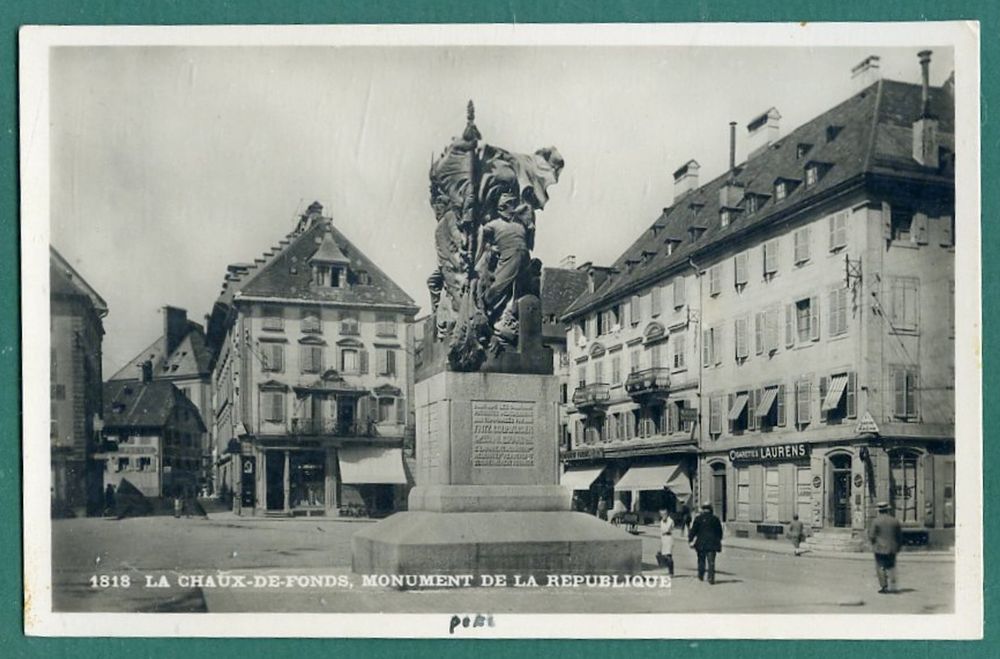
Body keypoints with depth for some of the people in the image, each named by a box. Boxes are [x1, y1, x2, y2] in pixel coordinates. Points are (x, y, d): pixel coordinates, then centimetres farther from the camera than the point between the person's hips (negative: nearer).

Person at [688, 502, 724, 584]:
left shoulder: (698, 519, -3)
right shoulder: (715, 519, 3)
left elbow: (693, 530, -5)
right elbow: (720, 532, 11)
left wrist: (690, 540, 1)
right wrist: (719, 541, 24)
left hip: (701, 543, 0)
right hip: (712, 543, 0)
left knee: (701, 560, 15)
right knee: (711, 561, -1)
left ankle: (701, 576, 23)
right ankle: (711, 578, -9)